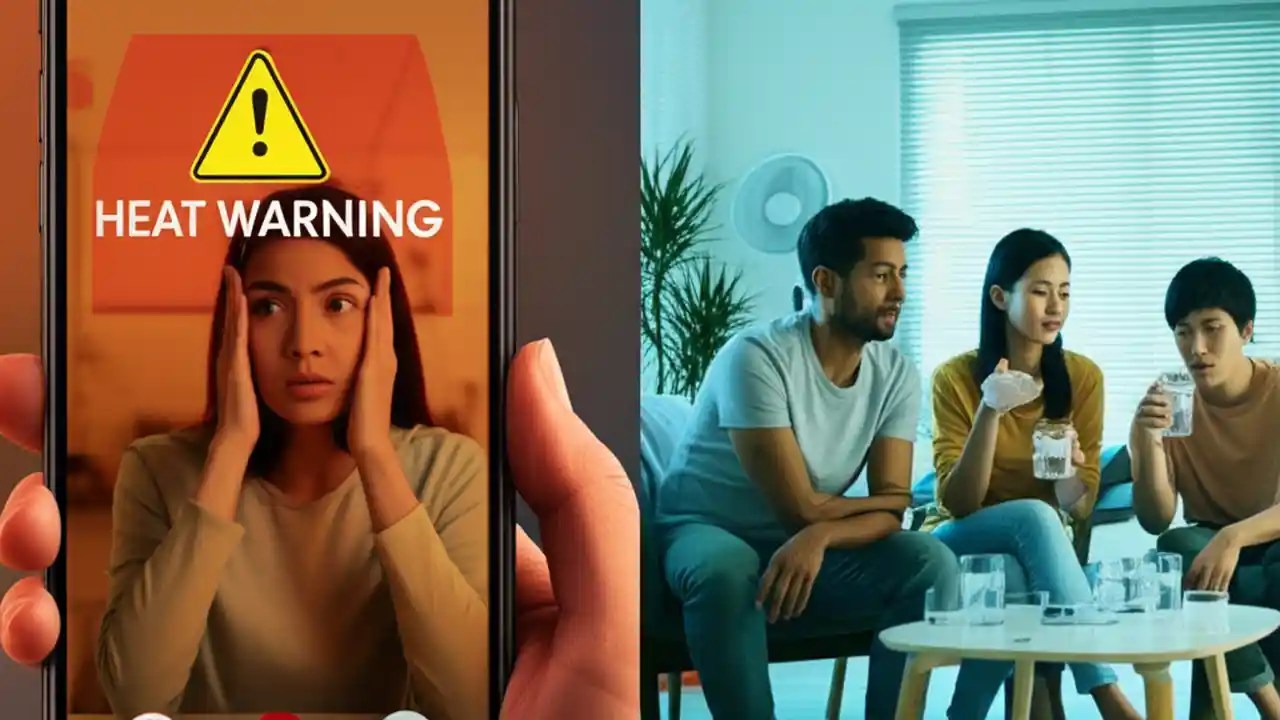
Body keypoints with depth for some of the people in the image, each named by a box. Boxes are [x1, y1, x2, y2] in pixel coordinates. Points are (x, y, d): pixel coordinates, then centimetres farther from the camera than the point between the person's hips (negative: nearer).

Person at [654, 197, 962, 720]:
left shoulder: (896, 374, -5)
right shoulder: (757, 356, -23)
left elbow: (890, 514, -11)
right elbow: (800, 507, -24)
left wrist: (819, 537, -32)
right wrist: (882, 499, -8)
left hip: (808, 546, 5)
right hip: (706, 535, -5)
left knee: (930, 563, -20)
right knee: (728, 568, -40)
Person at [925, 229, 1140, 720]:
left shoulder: (1082, 376, -1)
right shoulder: (955, 377, -9)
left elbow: (1080, 509, -3)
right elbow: (958, 504, -14)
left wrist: (1068, 474, -28)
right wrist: (990, 411, -28)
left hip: (1030, 549, 2)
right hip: (957, 547, -2)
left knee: (1015, 578, -38)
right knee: (1033, 515, -36)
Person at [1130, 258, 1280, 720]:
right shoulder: (1168, 402, -7)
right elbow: (1156, 521, -13)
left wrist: (1234, 537, -44)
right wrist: (1148, 440, -30)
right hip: (1208, 547, 2)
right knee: (1176, 546, -32)